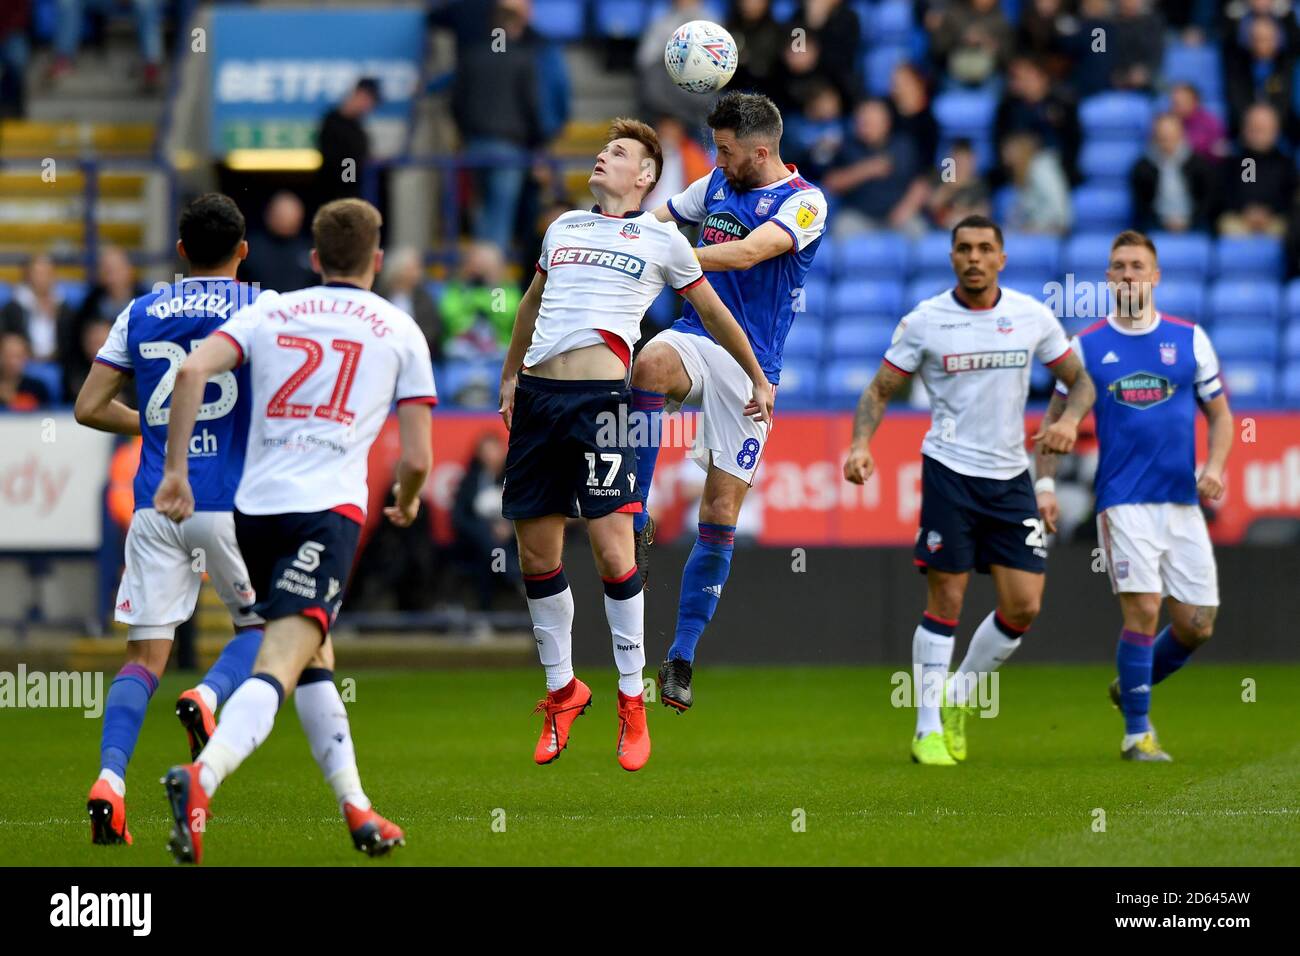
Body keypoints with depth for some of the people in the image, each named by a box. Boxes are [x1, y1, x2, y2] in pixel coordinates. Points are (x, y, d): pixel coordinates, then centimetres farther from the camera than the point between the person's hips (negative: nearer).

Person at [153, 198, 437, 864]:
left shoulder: (269, 311, 14)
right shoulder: (399, 330, 10)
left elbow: (193, 370, -4)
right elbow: (416, 458, 8)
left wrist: (175, 471, -1)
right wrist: (406, 505, 30)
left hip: (255, 508, 4)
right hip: (330, 509, -4)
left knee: (315, 660, 22)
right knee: (280, 667, -18)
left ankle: (356, 809, 24)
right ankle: (201, 777, -42)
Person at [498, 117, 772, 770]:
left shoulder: (660, 239, 8)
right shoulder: (564, 227, 21)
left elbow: (712, 312, 19)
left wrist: (757, 379, 24)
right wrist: (509, 375, 40)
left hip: (600, 397, -5)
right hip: (538, 393, 5)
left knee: (611, 546, -12)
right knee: (536, 554, 5)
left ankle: (632, 703, -2)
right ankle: (562, 691, 21)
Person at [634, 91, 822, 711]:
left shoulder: (803, 201, -8)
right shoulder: (716, 185, 12)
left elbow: (748, 252, -22)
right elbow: (653, 219, 23)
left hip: (750, 365, -3)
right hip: (695, 339, 3)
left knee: (721, 514, -4)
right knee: (651, 363, -35)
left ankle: (681, 658, 7)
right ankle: (634, 527, -29)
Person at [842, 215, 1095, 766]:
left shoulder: (1032, 318, 1)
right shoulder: (924, 322, -5)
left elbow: (1080, 380, 11)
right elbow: (879, 391, 1)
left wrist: (1069, 420, -11)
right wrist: (861, 444, -16)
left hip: (1011, 477, 3)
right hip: (949, 471, -3)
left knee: (1024, 606, -2)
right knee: (946, 602, -5)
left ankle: (958, 699, 20)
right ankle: (928, 729, 5)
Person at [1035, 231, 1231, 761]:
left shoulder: (1190, 338, 7)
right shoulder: (1087, 345, 4)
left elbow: (1220, 414, 12)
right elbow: (1056, 418, 10)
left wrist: (1214, 466, -5)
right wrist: (1044, 483, -1)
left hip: (1182, 501, 3)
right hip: (1123, 501, -3)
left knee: (1196, 625, 2)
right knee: (1143, 610, -15)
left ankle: (1131, 686, 29)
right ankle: (1137, 732, -4)